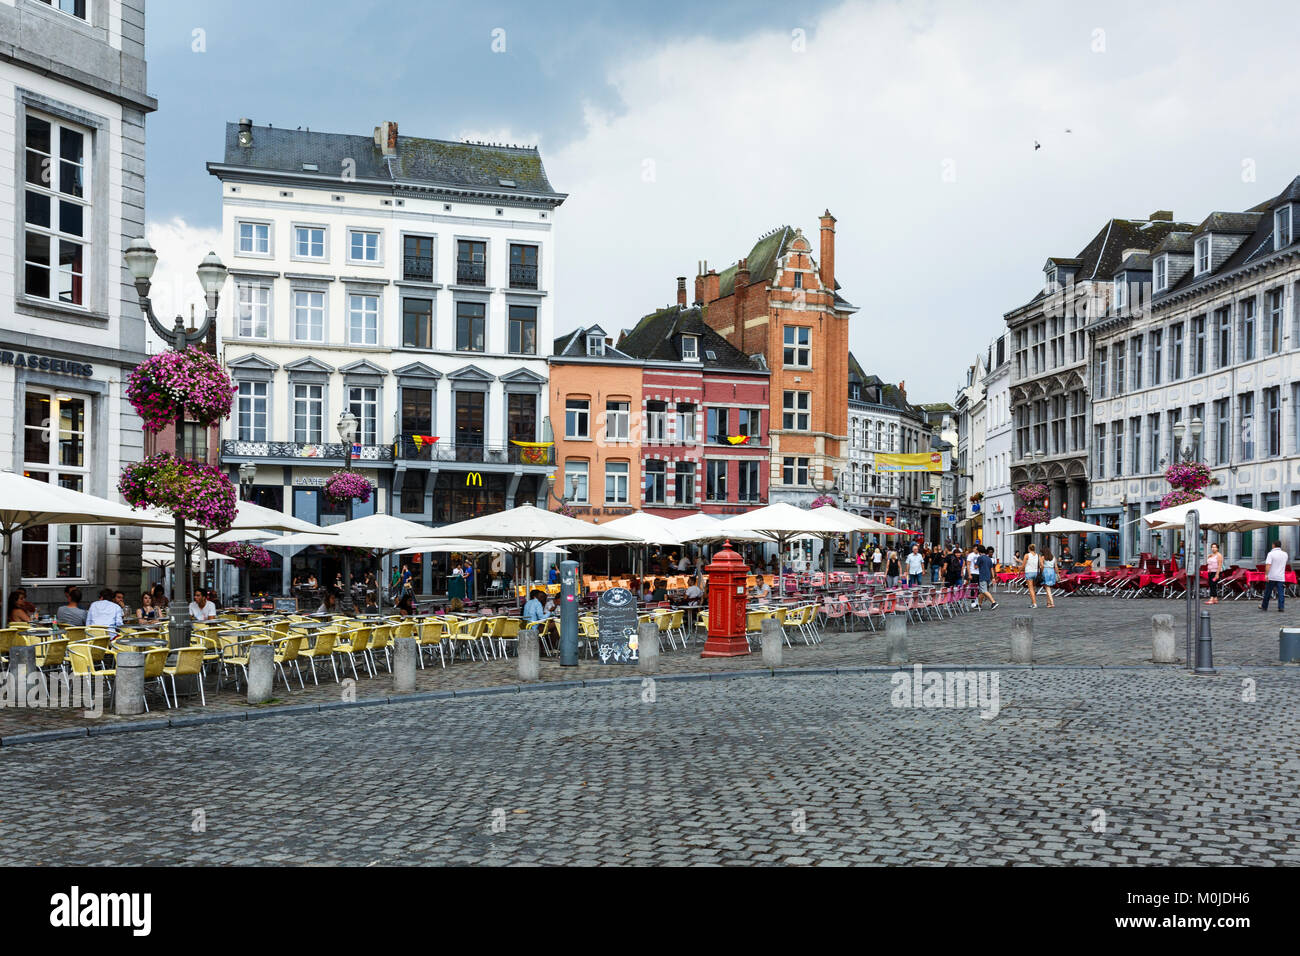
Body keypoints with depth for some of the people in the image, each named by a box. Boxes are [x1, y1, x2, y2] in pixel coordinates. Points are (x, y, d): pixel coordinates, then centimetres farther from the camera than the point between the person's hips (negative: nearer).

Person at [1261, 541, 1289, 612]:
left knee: (1268, 592, 8)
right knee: (1281, 593, 2)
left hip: (1271, 577, -3)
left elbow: (1268, 565, -19)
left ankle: (1264, 607, 19)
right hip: (1281, 577, 3)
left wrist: (1266, 574, -22)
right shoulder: (1285, 554, 7)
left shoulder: (1271, 554, -9)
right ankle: (1281, 608, -4)